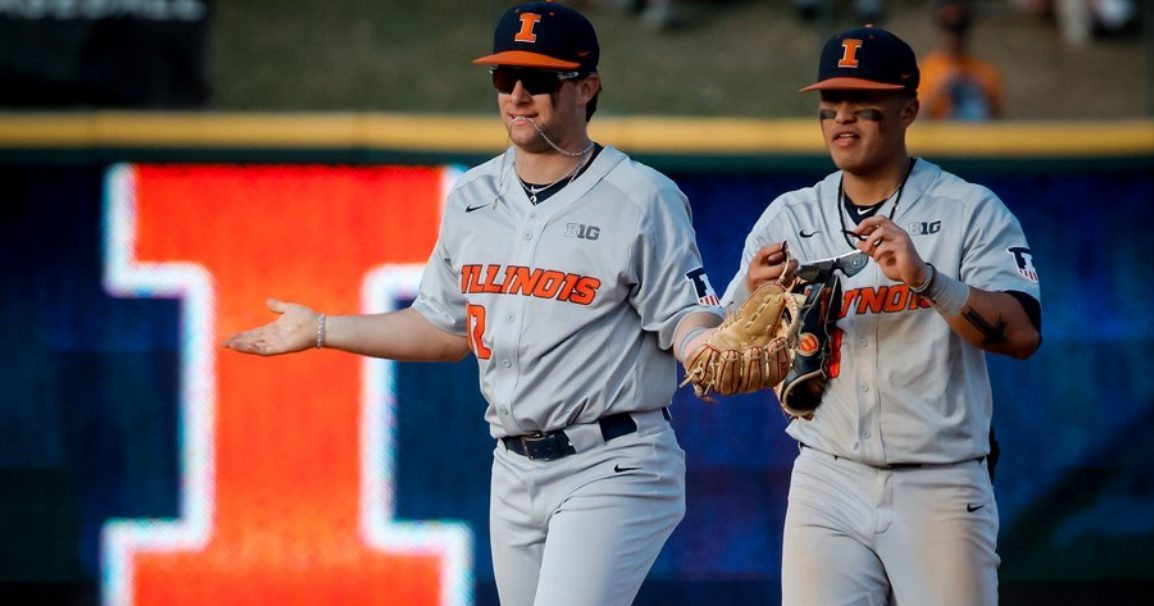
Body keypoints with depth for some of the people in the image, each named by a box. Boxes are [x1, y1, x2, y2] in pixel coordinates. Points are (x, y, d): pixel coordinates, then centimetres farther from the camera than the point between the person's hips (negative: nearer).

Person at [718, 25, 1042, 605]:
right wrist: (759, 296, -14)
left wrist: (926, 278, -26)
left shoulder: (971, 210, 0)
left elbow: (1022, 334, -13)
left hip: (941, 489, -2)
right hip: (828, 486, 2)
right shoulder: (788, 219, 10)